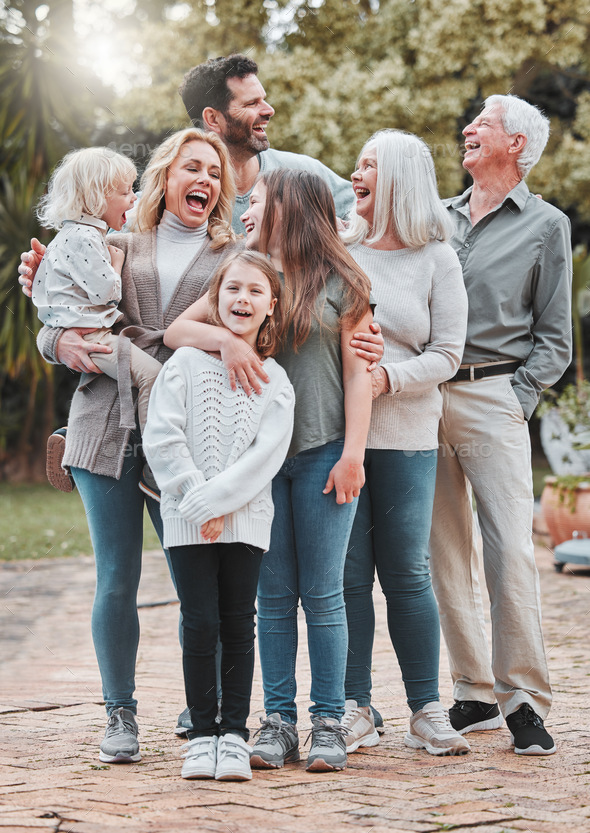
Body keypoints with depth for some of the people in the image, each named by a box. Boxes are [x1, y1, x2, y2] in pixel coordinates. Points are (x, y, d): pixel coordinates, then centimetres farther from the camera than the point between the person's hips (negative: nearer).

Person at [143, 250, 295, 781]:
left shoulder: (276, 381, 3)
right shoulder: (186, 363, 3)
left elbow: (268, 453, -7)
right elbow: (162, 438, -4)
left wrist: (218, 500, -15)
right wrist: (196, 494, -12)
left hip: (247, 518, 1)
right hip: (187, 518, 0)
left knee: (238, 624, 3)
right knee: (200, 623, -3)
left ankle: (234, 734, 10)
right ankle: (202, 734, 7)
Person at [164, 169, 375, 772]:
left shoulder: (339, 282, 3)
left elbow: (357, 373, 1)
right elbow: (176, 331, 4)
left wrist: (353, 453, -7)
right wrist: (231, 339, -15)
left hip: (323, 451, -3)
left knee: (323, 593, -1)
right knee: (273, 595, 4)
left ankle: (328, 722, 4)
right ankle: (278, 721, 9)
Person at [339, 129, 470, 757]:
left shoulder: (437, 260, 4)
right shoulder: (336, 248, 8)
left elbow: (446, 355, 0)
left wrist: (388, 378, -14)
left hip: (405, 435, -1)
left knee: (407, 574, 1)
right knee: (348, 573, 0)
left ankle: (426, 711, 9)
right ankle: (355, 709, 7)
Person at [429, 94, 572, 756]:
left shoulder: (546, 226, 8)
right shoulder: (436, 217, 19)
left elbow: (554, 339, 6)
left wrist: (516, 398, -6)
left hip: (492, 397, -4)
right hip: (425, 397, 4)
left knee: (510, 550, -12)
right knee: (445, 550, 3)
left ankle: (524, 700, -8)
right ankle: (474, 693, 9)